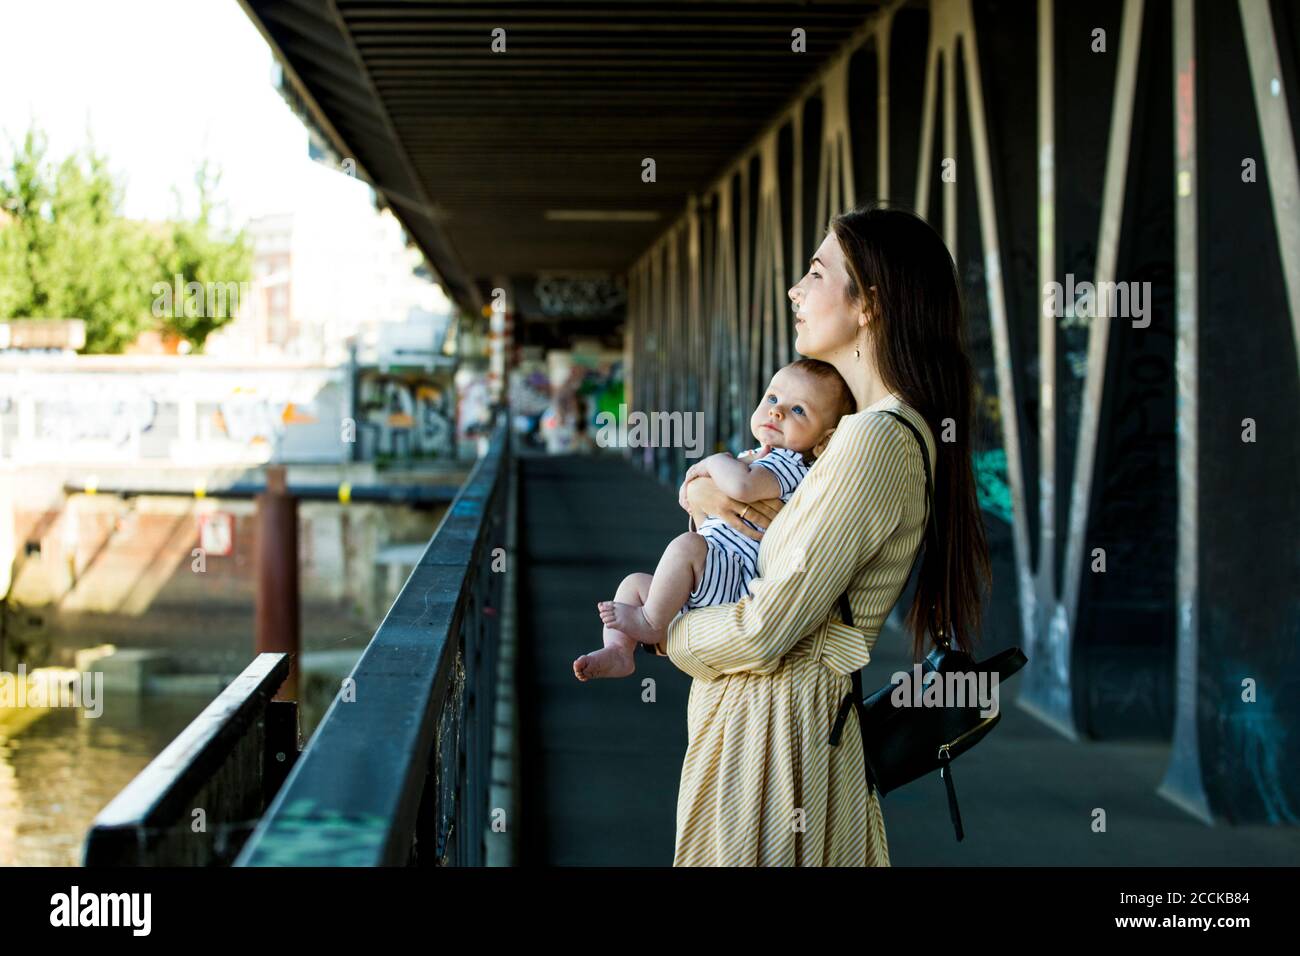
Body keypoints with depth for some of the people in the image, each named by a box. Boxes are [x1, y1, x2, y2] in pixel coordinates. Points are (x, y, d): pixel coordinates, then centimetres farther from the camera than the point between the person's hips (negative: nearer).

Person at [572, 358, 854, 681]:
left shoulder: (788, 464, -11)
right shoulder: (753, 459, 21)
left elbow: (743, 486, -33)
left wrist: (714, 462, -12)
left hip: (738, 587, -11)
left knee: (687, 544, -32)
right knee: (633, 582, 14)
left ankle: (652, 624, -17)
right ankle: (618, 653, -2)